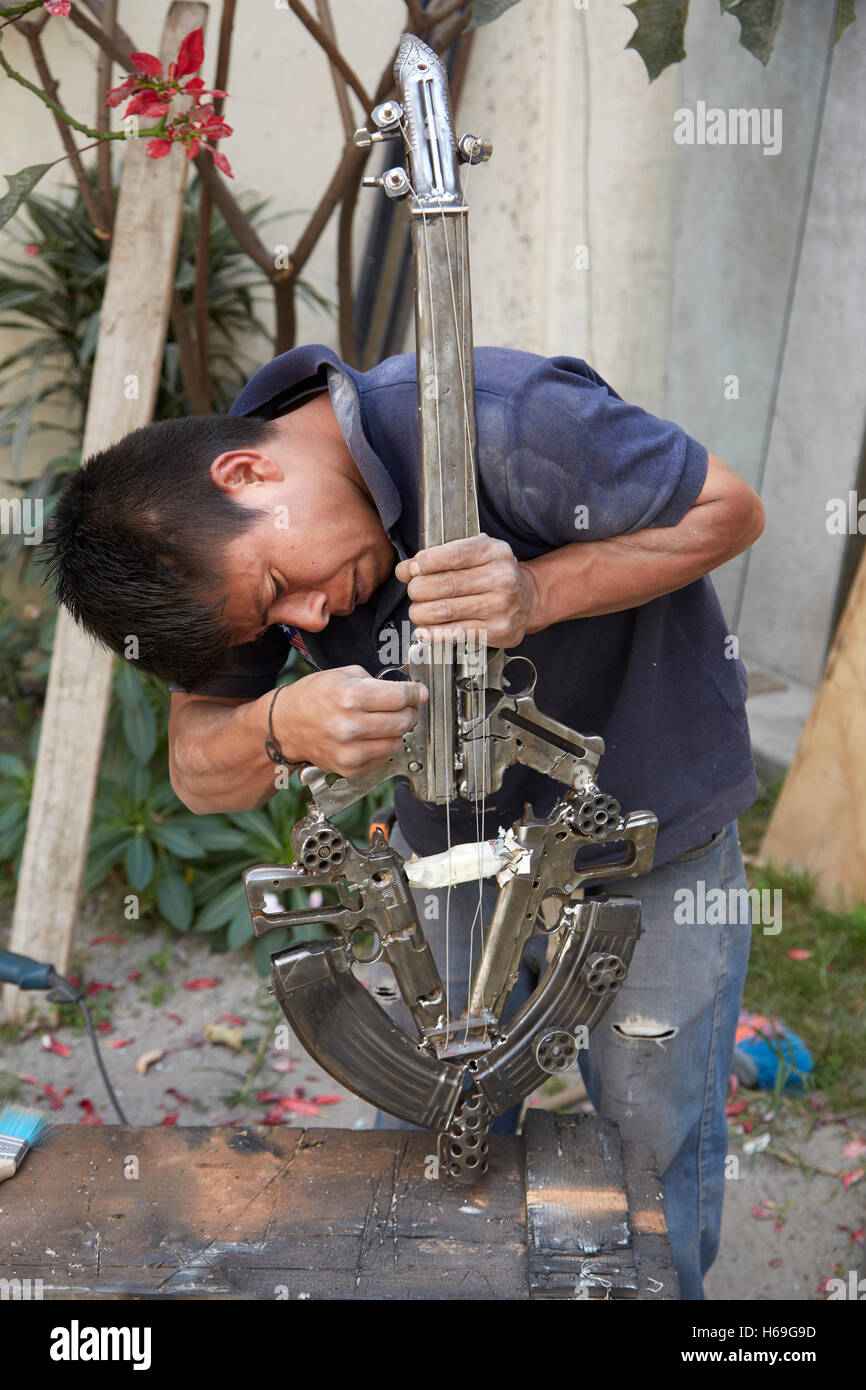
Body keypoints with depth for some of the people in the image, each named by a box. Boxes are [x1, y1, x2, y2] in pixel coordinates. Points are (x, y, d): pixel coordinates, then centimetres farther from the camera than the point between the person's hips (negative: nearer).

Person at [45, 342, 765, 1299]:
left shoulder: (497, 421, -33)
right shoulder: (227, 543, -14)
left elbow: (729, 508, -21)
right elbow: (197, 772, -12)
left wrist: (536, 593, -37)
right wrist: (280, 728, -36)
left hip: (652, 842, -3)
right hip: (451, 847, 4)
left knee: (653, 1156, 10)